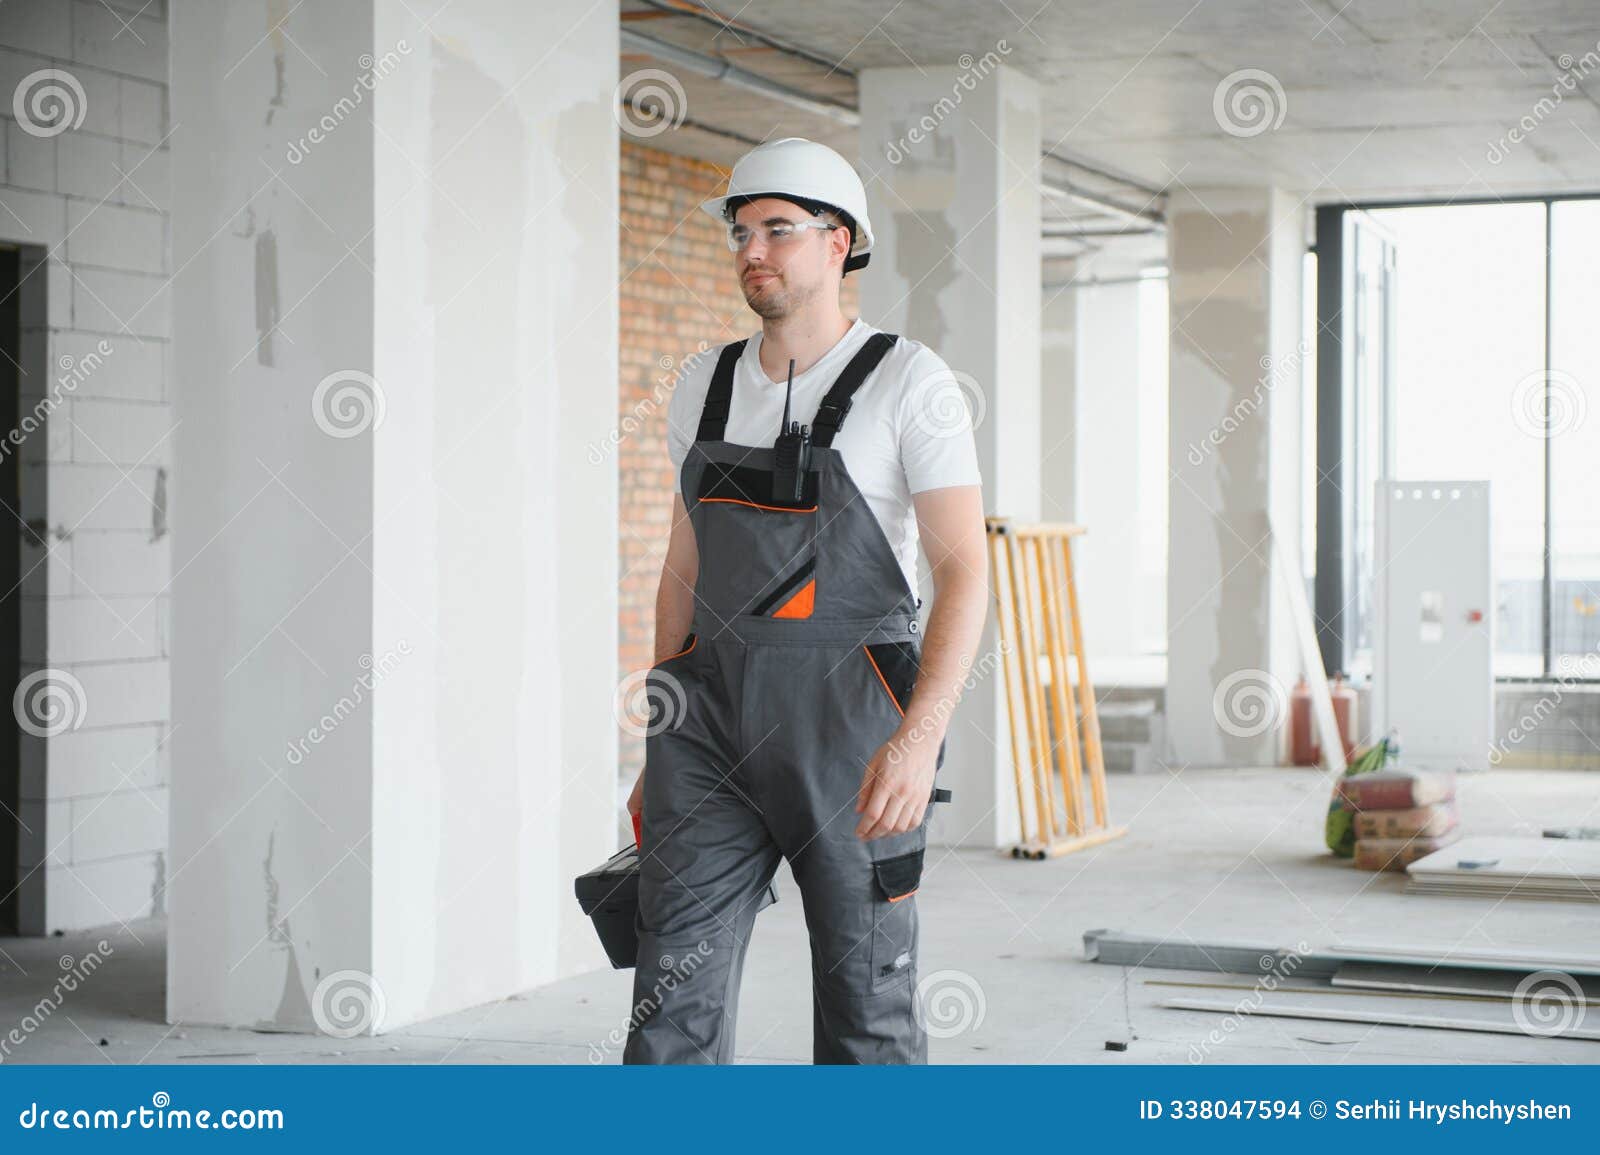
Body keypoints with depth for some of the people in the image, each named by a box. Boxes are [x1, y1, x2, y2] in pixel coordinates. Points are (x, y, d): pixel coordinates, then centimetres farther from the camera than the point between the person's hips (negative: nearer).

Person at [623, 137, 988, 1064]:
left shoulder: (912, 382, -7)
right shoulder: (706, 390, 11)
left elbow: (966, 574, -13)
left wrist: (918, 739, -26)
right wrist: (660, 752, 15)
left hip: (852, 724, -4)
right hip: (718, 724, 5)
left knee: (866, 1001, 6)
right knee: (676, 996, -3)